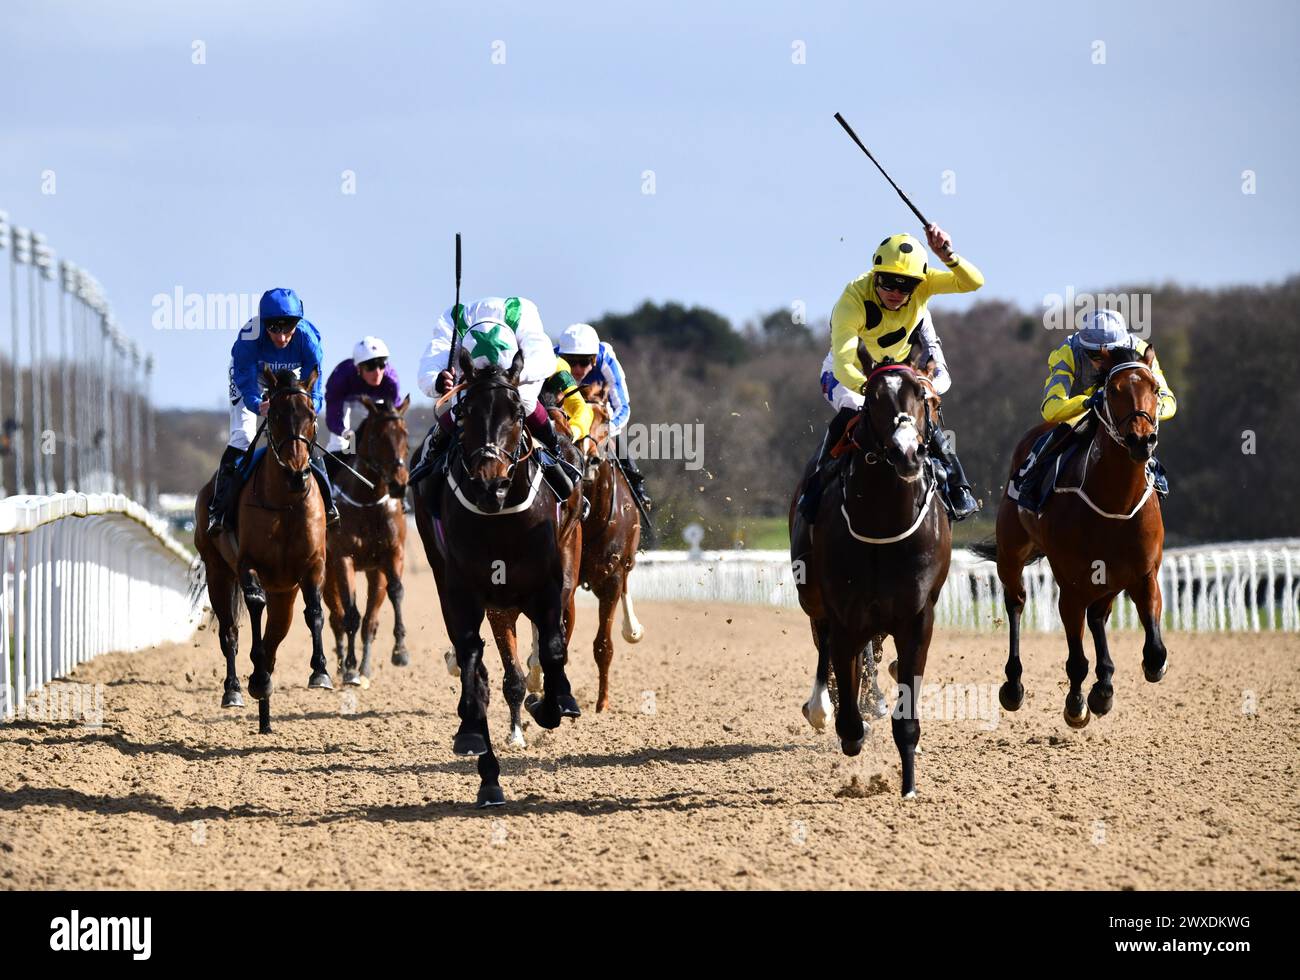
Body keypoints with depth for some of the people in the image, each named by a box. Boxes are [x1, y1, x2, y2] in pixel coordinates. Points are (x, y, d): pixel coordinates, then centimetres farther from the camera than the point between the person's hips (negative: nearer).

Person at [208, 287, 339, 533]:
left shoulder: (308, 338, -35)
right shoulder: (249, 338, -40)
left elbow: (313, 391, -31)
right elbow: (247, 387, -37)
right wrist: (259, 406, -60)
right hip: (252, 377, -2)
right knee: (242, 437, -16)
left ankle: (327, 503, 10)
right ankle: (218, 509, -11)